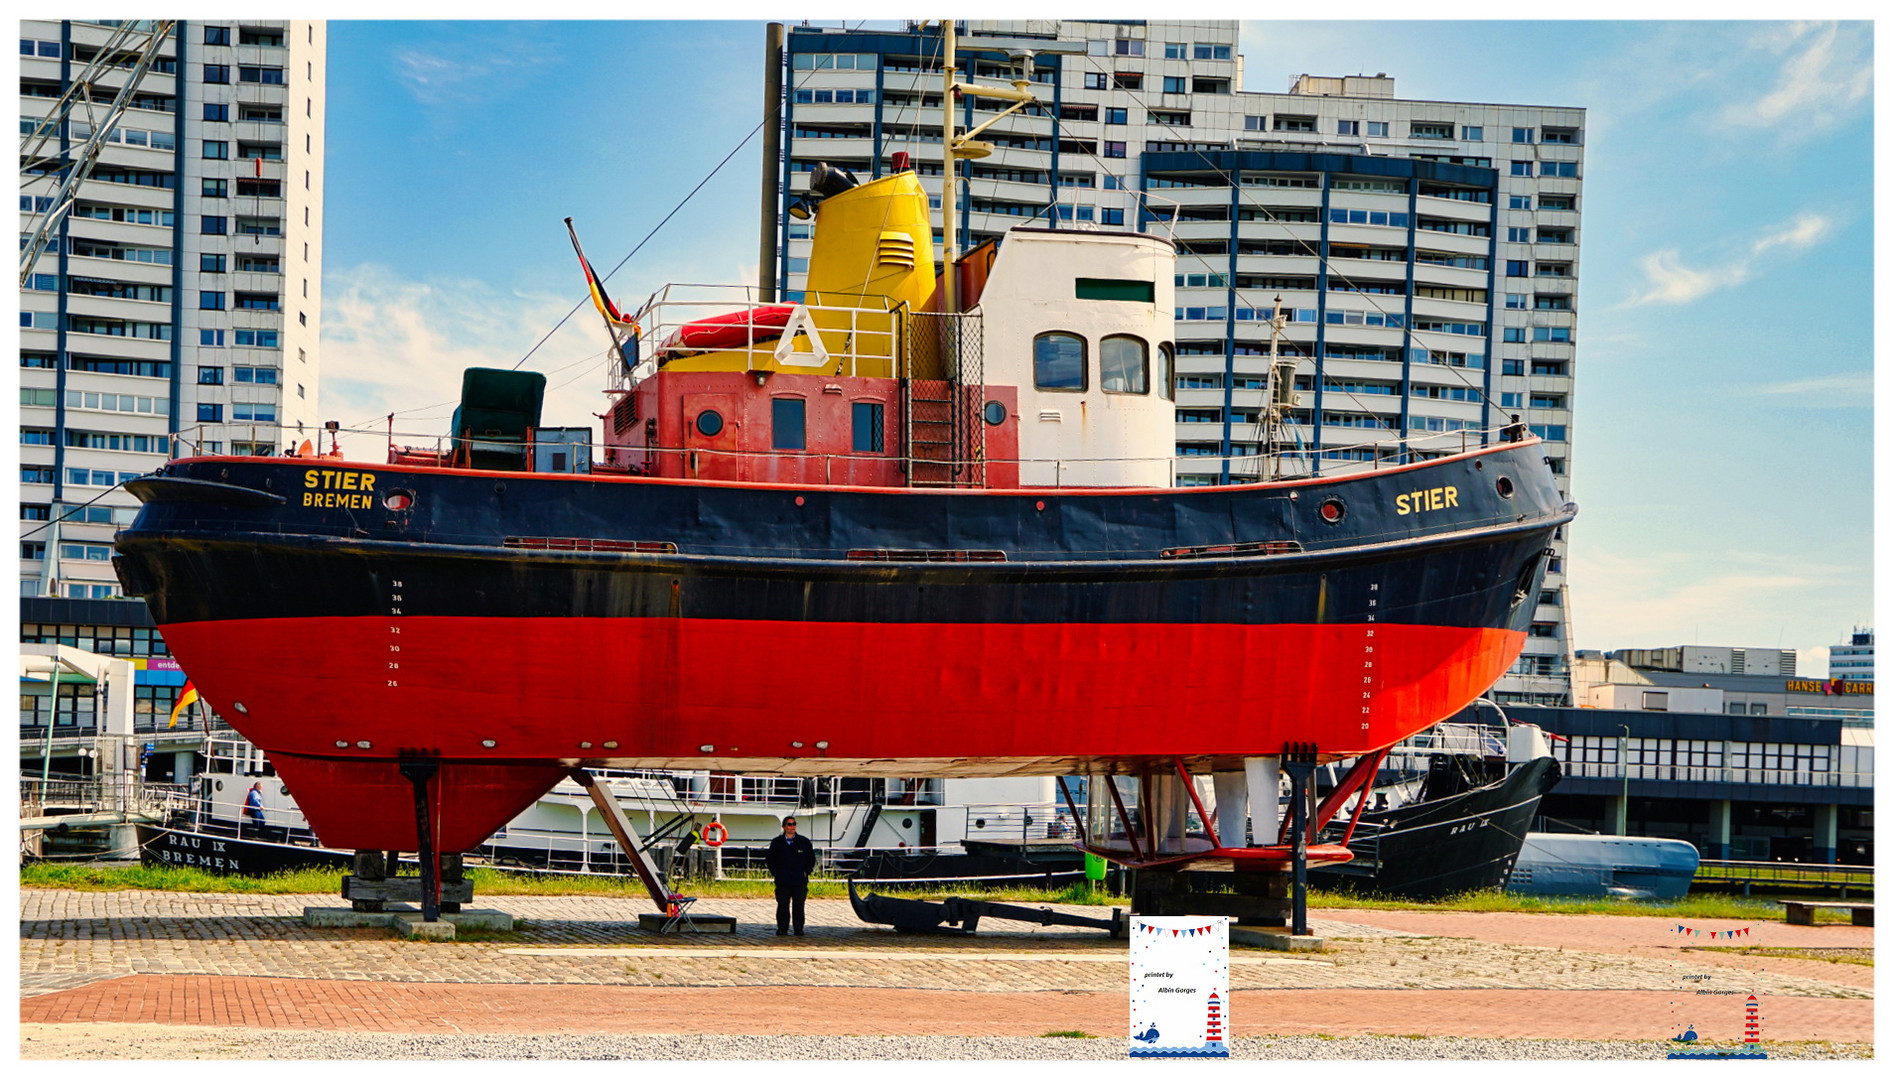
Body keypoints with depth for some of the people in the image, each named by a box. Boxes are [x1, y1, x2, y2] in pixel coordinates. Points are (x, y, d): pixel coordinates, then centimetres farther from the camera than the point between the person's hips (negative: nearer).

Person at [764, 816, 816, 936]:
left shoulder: (804, 842, 8)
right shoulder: (777, 843, 7)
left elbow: (811, 858, 14)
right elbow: (769, 859, 11)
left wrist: (806, 871, 2)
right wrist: (775, 872, 1)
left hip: (800, 881, 0)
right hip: (782, 881, 0)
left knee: (798, 907, 1)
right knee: (783, 906, 0)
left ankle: (799, 929, 7)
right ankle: (782, 929, 7)